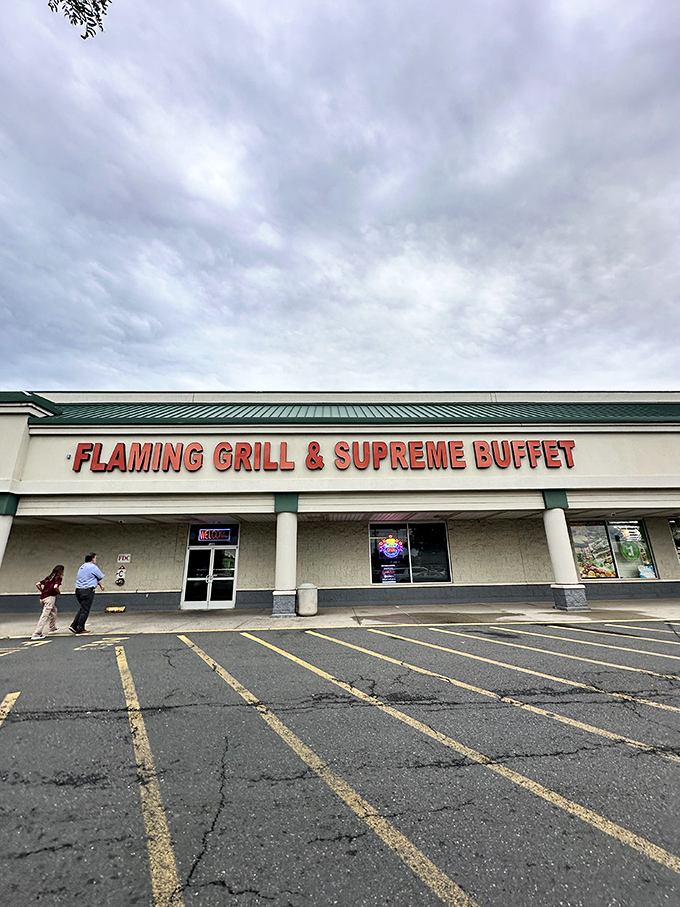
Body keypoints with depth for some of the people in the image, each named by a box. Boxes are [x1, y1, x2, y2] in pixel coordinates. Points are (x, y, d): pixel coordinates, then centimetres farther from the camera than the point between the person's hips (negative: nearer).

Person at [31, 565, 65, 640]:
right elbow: (55, 587, -19)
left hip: (42, 598, 8)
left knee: (54, 611, 25)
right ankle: (36, 634, -10)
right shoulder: (59, 578, -4)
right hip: (50, 597, -8)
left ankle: (53, 628, 36)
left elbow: (37, 584, 13)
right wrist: (58, 592, 0)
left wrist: (42, 592, 17)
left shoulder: (48, 578, 17)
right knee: (44, 616, -7)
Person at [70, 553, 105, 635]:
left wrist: (100, 584, 23)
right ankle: (79, 630, 4)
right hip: (87, 591, -9)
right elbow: (101, 577, -1)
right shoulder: (93, 567, -10)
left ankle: (74, 626, 16)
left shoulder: (82, 567, 17)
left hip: (78, 590, 9)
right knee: (85, 611, -1)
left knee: (83, 609, 20)